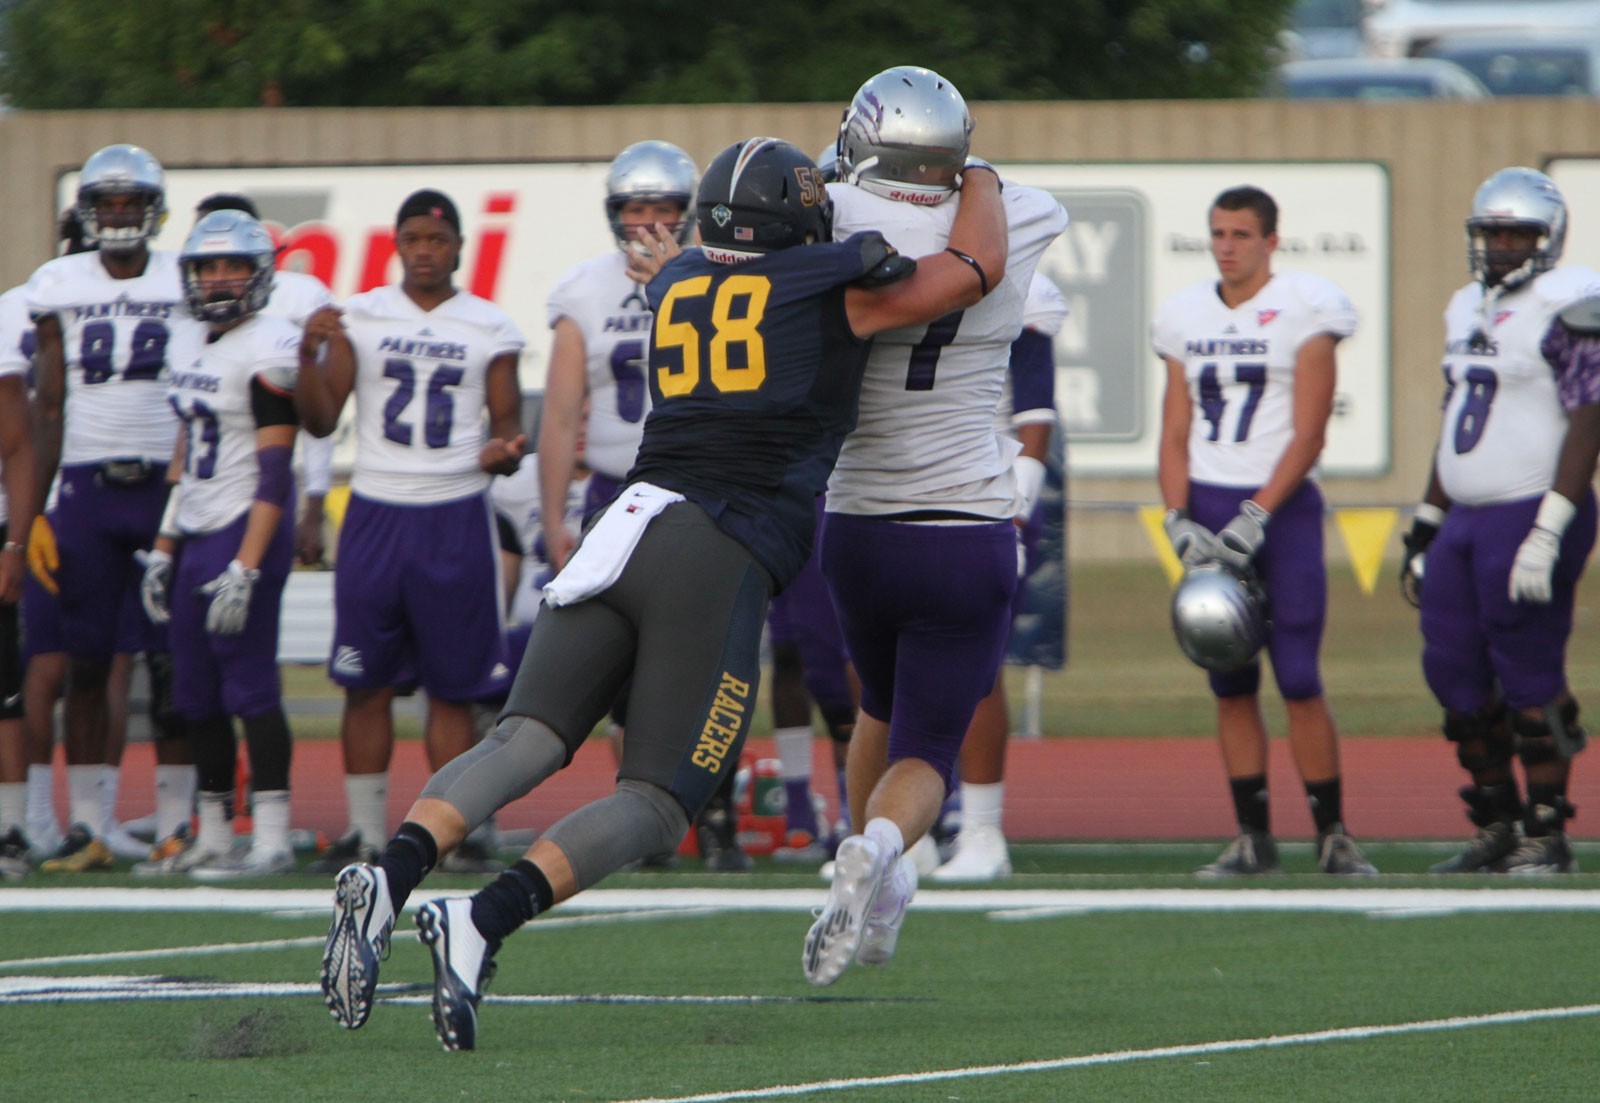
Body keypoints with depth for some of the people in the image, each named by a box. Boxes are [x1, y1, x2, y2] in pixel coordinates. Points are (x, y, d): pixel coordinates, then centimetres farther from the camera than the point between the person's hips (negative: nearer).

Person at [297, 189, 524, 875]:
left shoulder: (489, 329, 5)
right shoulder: (361, 318, 5)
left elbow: (508, 421, 8)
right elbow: (320, 422, 4)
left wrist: (503, 452, -15)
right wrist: (310, 355, -12)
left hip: (456, 516, -1)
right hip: (376, 511, 1)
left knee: (453, 686, 1)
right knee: (367, 683, 1)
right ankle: (365, 832, 7)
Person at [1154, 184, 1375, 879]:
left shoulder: (1305, 312, -4)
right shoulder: (1187, 318, 11)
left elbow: (1307, 436, -8)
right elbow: (1175, 436, 12)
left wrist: (1254, 520, -16)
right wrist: (1180, 522, -3)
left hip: (1281, 507, -4)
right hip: (1210, 508, 5)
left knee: (1299, 680, -8)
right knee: (1231, 686, 5)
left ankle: (1333, 834, -1)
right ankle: (1253, 836, 10)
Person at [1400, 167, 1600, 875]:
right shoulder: (1469, 310, 16)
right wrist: (1426, 524, 22)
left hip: (1530, 515, -8)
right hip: (1467, 518, 8)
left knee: (1530, 681, -5)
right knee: (1455, 673, 6)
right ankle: (1497, 827, 17)